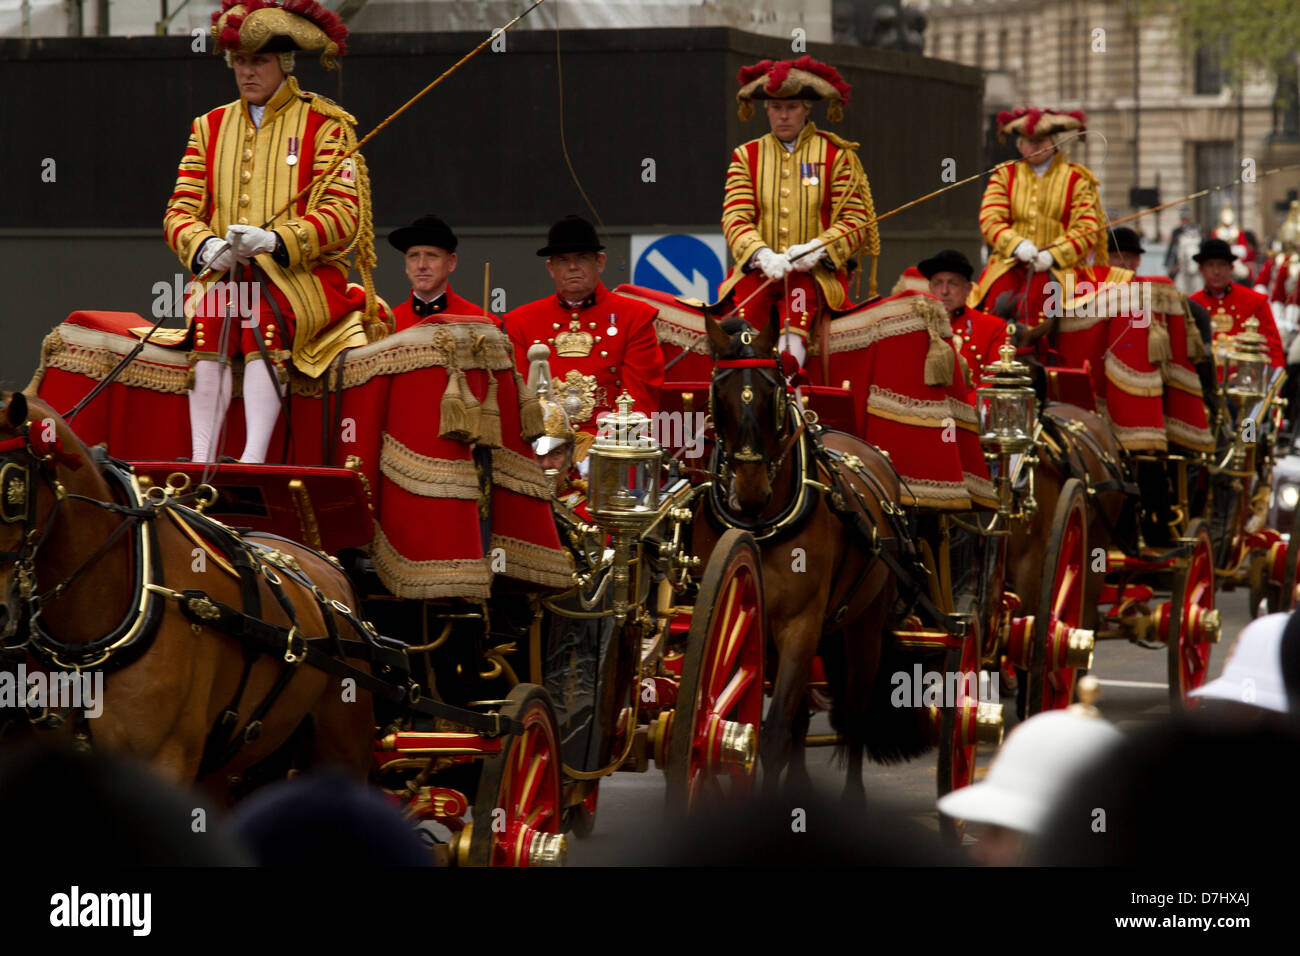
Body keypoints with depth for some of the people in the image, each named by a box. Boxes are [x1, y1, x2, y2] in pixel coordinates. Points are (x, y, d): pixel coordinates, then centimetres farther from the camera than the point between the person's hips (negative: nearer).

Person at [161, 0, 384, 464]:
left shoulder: (324, 125, 6)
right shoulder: (210, 127, 18)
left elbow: (343, 216, -5)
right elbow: (180, 212, 11)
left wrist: (275, 240, -22)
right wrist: (207, 247, -14)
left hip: (303, 277, -3)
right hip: (224, 276, 3)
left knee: (263, 309, -35)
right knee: (210, 318, -30)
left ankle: (255, 457, -43)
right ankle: (201, 458, -36)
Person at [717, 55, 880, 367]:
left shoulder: (836, 154, 9)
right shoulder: (747, 156, 14)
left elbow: (856, 222, 3)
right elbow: (735, 219, 4)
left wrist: (817, 250, -16)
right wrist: (762, 254, -16)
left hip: (816, 270, -2)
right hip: (759, 268, 2)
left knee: (799, 295, -32)